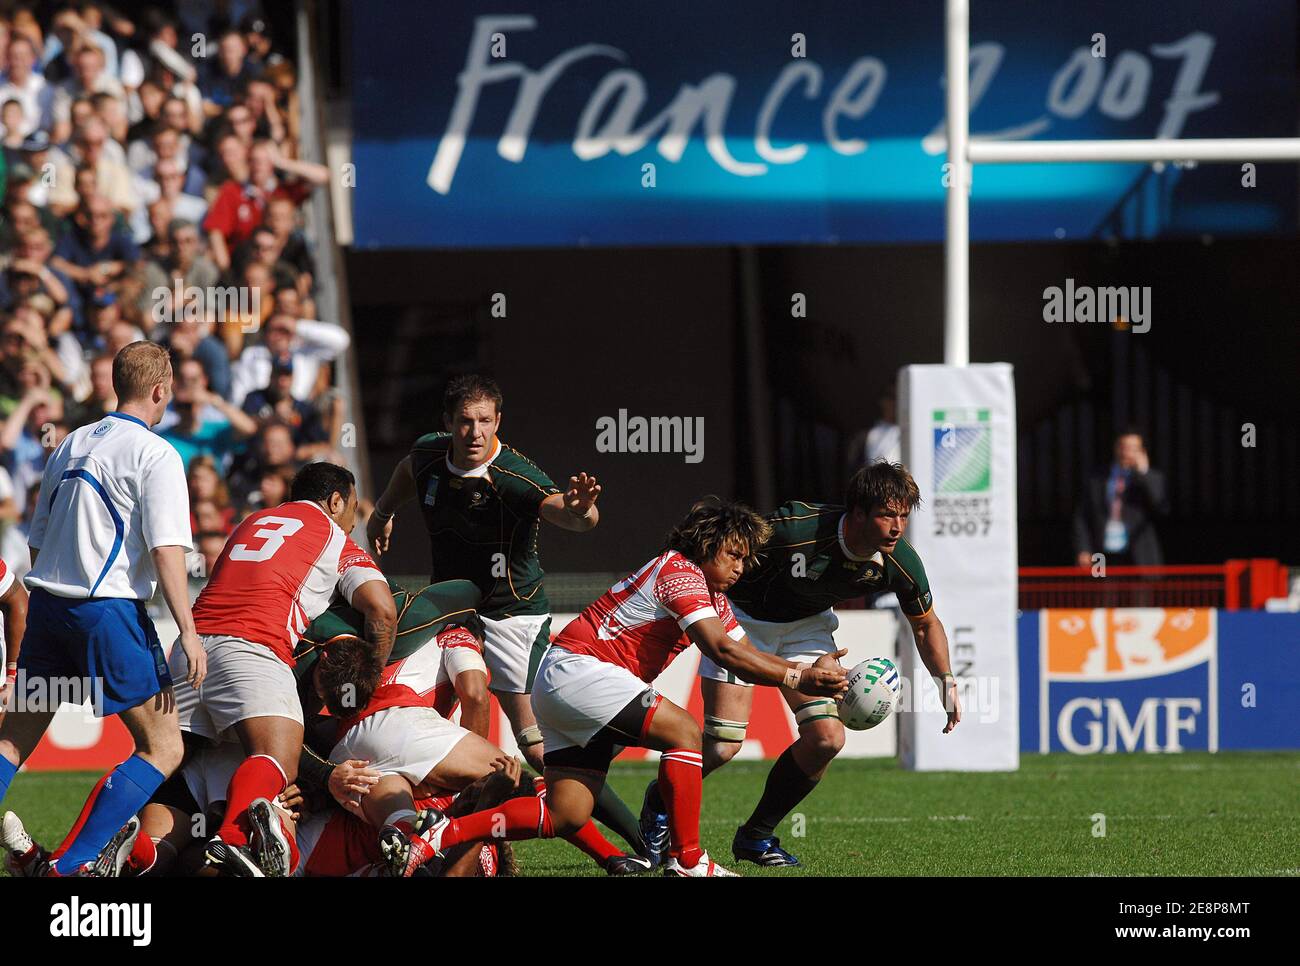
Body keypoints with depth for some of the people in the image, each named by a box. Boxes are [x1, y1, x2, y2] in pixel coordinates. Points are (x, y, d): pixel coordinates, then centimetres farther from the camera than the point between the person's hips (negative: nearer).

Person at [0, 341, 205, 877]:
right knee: (163, 748, 1)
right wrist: (187, 632, -14)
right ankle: (68, 864, -9)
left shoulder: (71, 445, 15)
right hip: (109, 610, -7)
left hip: (47, 605, 7)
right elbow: (166, 548, -14)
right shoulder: (155, 455, -6)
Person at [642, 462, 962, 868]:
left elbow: (925, 625, 2)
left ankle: (757, 836, 9)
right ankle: (660, 803, 21)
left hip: (805, 625, 5)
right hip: (742, 617, -5)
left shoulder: (902, 565, -19)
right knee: (722, 745, -12)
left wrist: (946, 682, -7)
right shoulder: (797, 528, -36)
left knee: (826, 738, -13)